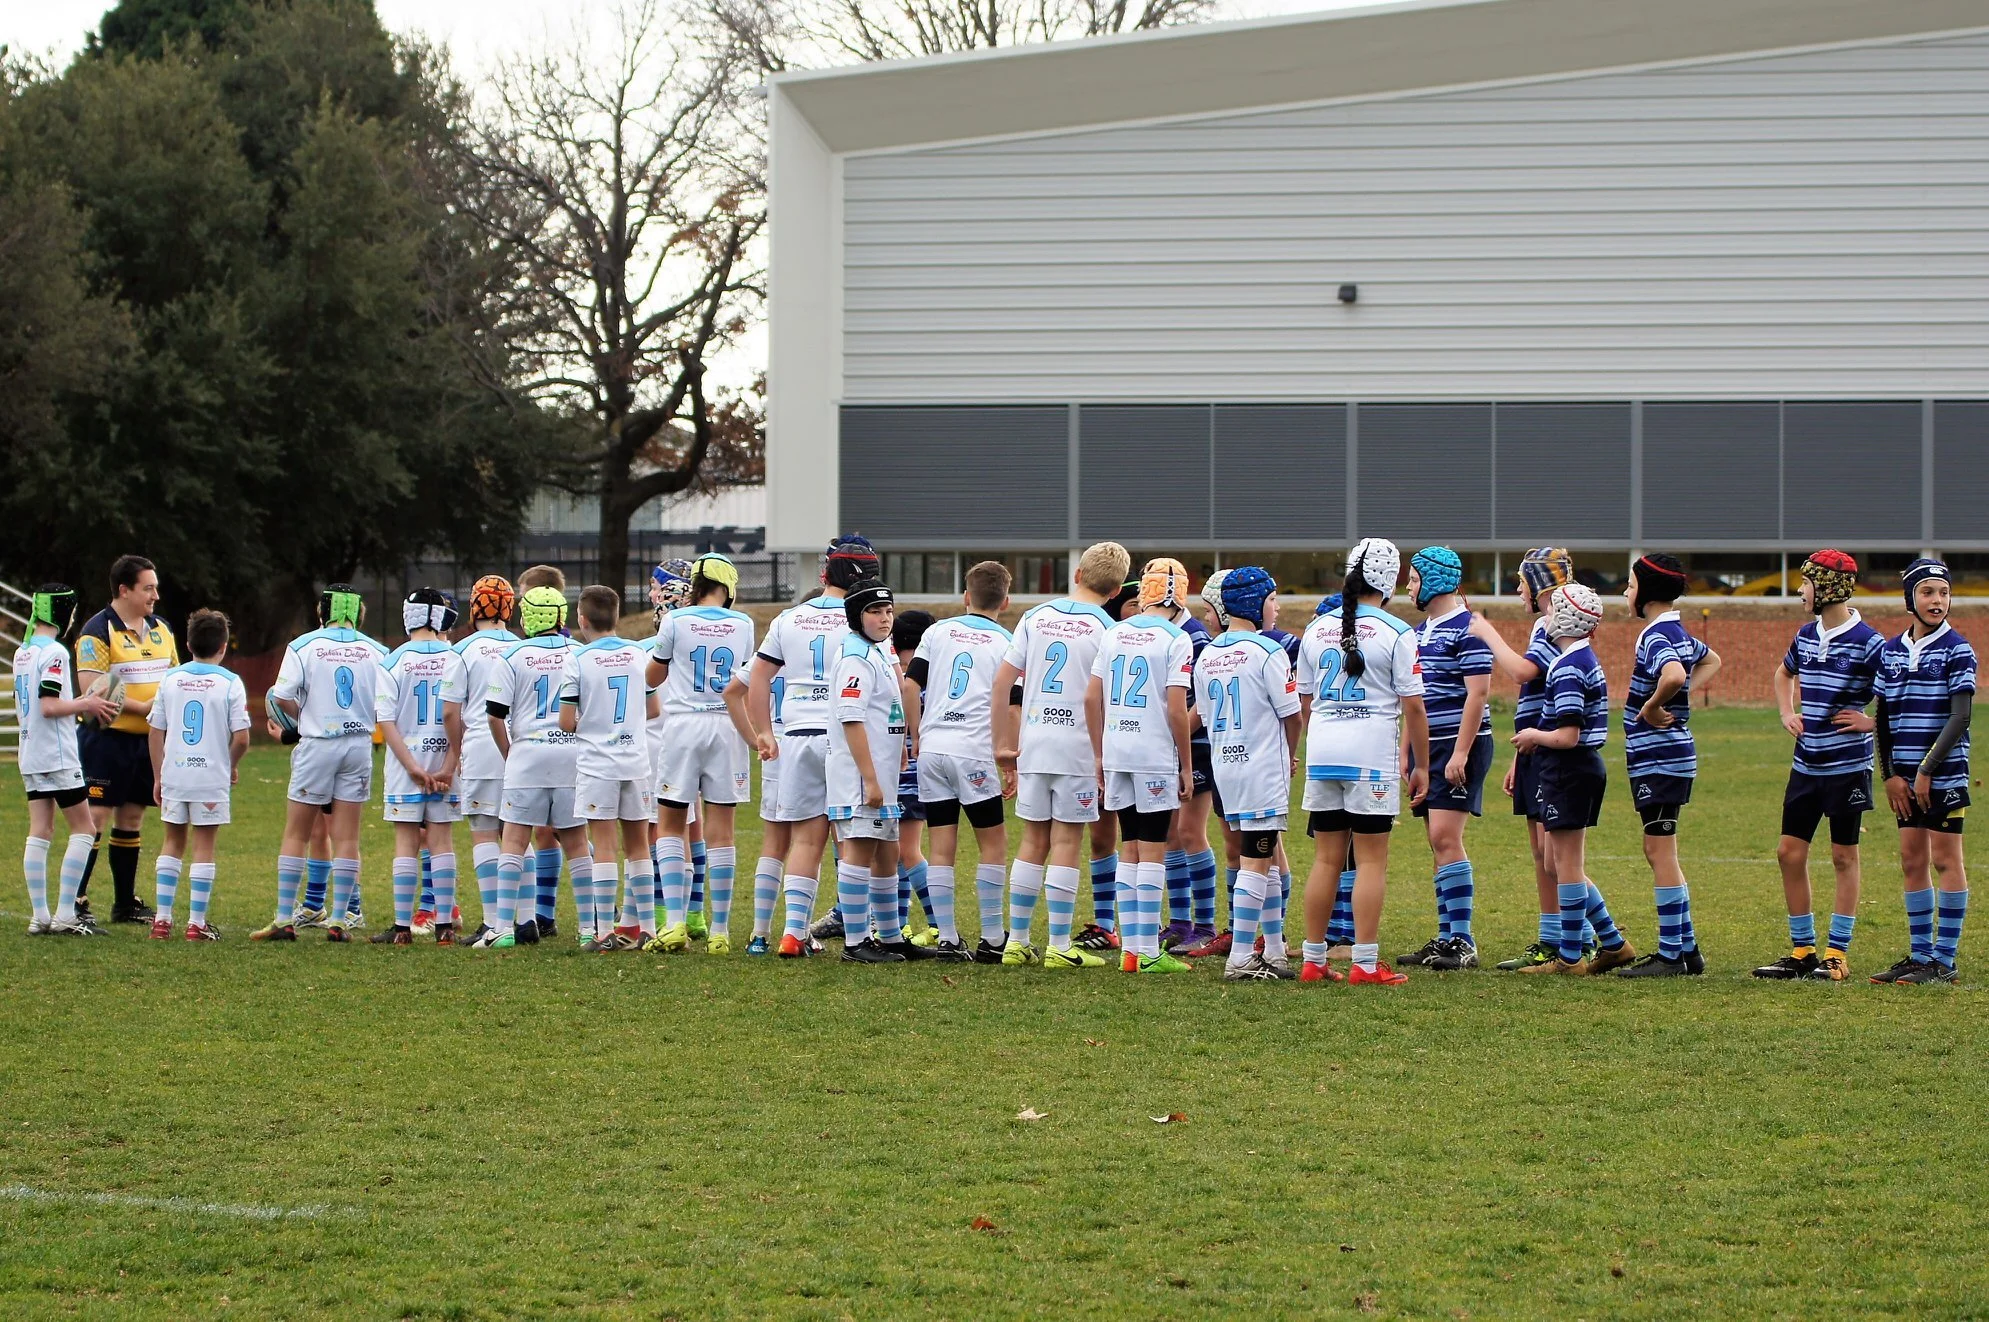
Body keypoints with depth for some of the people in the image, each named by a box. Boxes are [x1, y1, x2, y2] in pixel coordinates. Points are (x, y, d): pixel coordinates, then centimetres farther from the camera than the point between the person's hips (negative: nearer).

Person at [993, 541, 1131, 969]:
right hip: (1078, 744, -4)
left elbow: (1000, 681, 6)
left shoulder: (1036, 617, 8)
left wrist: (1002, 744, 11)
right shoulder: (1105, 629, -5)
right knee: (1065, 844, 0)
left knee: (1032, 842, 11)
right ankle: (1059, 946, 0)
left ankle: (1016, 941, 13)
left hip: (1032, 741, 4)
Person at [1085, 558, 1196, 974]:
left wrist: (1099, 754, 17)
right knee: (1153, 852, -2)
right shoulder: (1175, 640, -9)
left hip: (1116, 752, 5)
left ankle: (1129, 947, 11)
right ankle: (1148, 952, -4)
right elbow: (1176, 710, -13)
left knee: (1131, 850, 13)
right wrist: (1187, 766, -4)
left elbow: (1091, 698, 8)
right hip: (1156, 755, -5)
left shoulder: (1115, 634, 7)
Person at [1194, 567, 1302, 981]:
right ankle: (1240, 959, -8)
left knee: (1261, 857, 16)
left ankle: (1274, 953, 19)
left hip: (1225, 765, 7)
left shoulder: (1207, 656, 9)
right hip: (1263, 768, -7)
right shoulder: (1267, 653, -13)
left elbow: (1208, 717, 13)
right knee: (1256, 861, -5)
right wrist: (1289, 758, 11)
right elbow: (1291, 715, -9)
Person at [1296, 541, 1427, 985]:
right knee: (1371, 861, -1)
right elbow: (1412, 706, -6)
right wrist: (1421, 764, 3)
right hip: (1372, 755, -5)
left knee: (1326, 859, 11)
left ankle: (1314, 958, 13)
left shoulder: (1317, 628, 9)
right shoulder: (1396, 634, -7)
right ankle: (1365, 964, -4)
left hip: (1322, 753, 5)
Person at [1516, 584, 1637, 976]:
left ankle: (1570, 958, 3)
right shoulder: (1586, 659, 12)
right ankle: (1613, 944, 18)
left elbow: (1568, 736, -23)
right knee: (1562, 866, 15)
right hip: (1585, 768, 10)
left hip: (1568, 771, -10)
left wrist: (1532, 736, -7)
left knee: (1567, 867, -2)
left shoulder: (1567, 668, -19)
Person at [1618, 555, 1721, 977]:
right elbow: (1710, 661, 33)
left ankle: (1671, 956, -1)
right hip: (1665, 756, 10)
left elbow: (1674, 675, -39)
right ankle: (1687, 949, 19)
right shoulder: (1678, 633, 13)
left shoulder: (1656, 637, -17)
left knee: (1661, 854, -5)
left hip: (1659, 760, -10)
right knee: (1659, 853, 15)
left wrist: (1651, 707, -21)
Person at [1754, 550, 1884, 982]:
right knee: (1789, 852, 5)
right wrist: (1787, 713, 14)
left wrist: (1870, 722, -17)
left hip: (1847, 766, -7)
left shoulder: (1866, 643, -12)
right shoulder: (1806, 636, 8)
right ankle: (1802, 950, 14)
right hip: (1806, 764, 7)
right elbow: (1784, 673, 29)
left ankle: (1837, 954, 7)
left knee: (1844, 857, 2)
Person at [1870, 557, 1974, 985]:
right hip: (1906, 778, 5)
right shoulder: (1891, 650, 9)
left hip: (1945, 773, -5)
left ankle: (1945, 961, 0)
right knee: (1912, 861, 8)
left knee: (1945, 861, -2)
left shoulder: (1956, 650, -6)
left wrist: (1927, 771, -15)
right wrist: (1889, 775, 3)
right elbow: (1883, 717, 13)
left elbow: (1960, 716, -12)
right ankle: (1920, 955, 15)